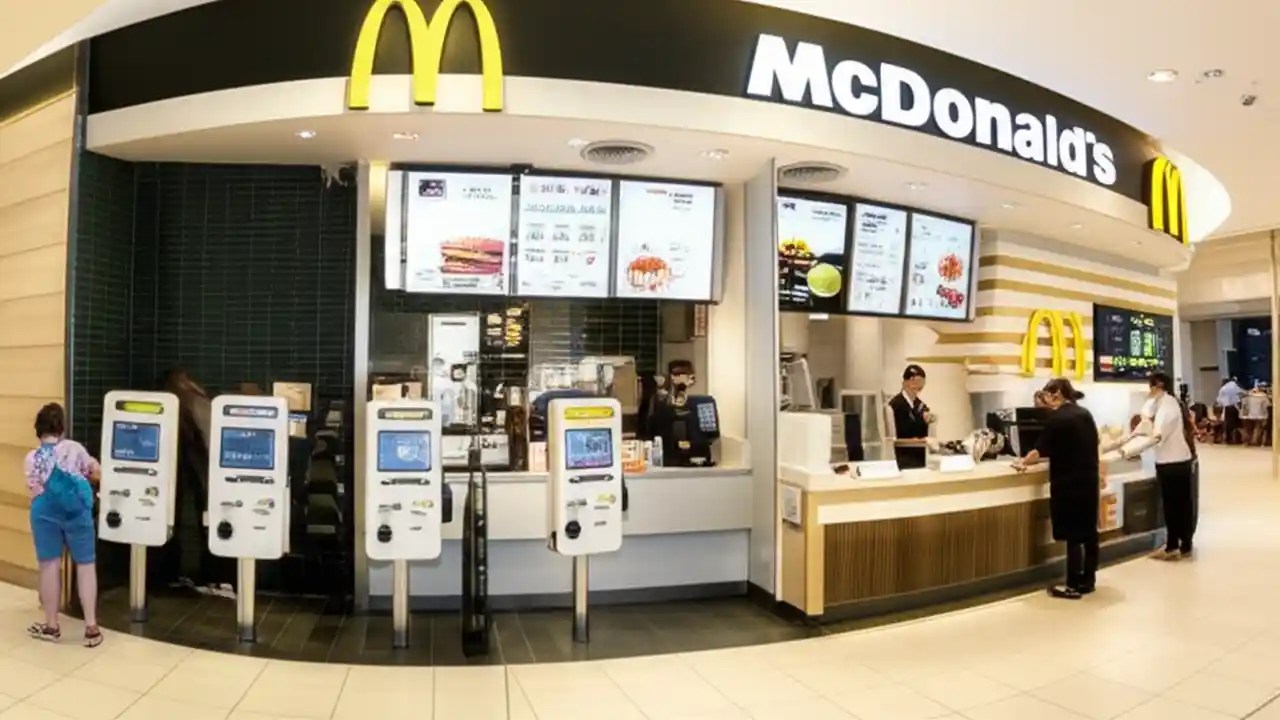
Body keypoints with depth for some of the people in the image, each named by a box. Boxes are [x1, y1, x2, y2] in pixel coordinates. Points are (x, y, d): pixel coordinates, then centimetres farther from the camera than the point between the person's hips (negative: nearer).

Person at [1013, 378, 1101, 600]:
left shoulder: (1057, 418, -13)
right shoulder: (1085, 414, 9)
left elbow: (1042, 450, -10)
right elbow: (1088, 448, 19)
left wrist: (1023, 462, 5)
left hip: (1068, 484, -8)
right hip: (1089, 481, 8)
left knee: (1073, 535, -3)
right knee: (1089, 531, 12)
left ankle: (1073, 586, 2)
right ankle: (1088, 580, 21)